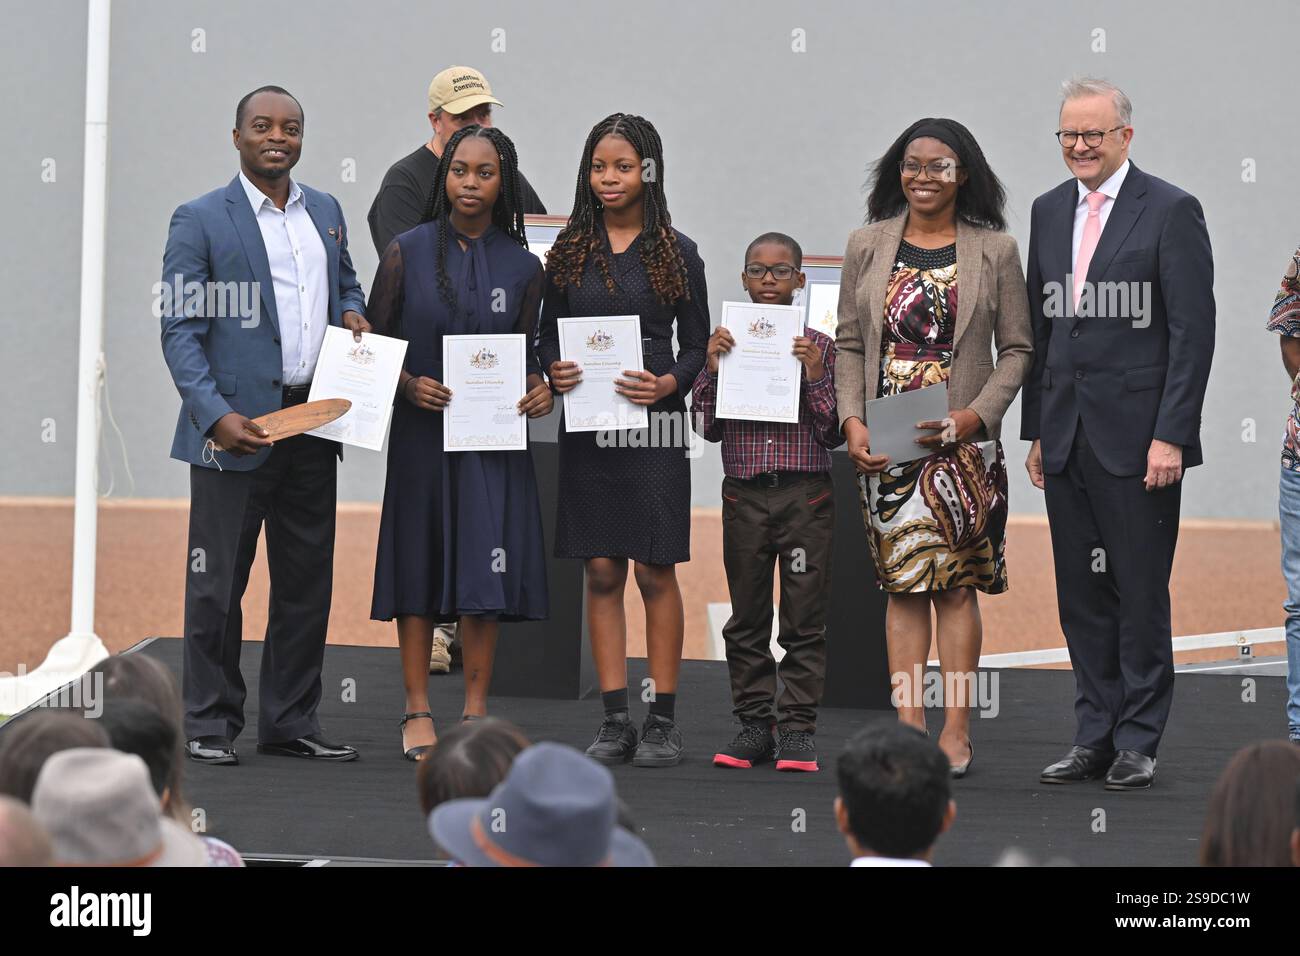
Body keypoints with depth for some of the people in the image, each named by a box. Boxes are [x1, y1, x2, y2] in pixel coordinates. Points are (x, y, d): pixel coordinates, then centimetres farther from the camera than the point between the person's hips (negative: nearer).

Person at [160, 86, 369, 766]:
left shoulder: (325, 212, 14)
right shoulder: (200, 221, -4)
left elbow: (345, 281, 29)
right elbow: (179, 330, -8)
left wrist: (352, 313, 4)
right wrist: (216, 415, -19)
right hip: (236, 426, -6)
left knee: (307, 581, 10)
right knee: (217, 582, -1)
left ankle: (292, 722, 18)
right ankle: (209, 723, 8)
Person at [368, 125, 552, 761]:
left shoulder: (522, 267, 5)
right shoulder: (408, 253, 1)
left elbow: (524, 350, 12)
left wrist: (539, 388, -8)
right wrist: (408, 385, -13)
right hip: (420, 431, -1)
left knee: (485, 569, -4)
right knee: (418, 565, 1)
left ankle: (475, 710, 4)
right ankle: (417, 712, 8)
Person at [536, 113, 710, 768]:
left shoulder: (675, 254, 3)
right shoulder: (570, 251, 9)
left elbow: (697, 345, 4)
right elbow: (548, 336, 12)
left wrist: (668, 384, -15)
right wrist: (553, 371, -9)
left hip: (653, 424, -2)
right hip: (586, 426, 2)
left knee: (655, 571, -3)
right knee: (601, 572, 3)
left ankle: (663, 721, 4)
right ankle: (615, 720, 7)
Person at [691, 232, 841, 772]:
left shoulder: (818, 346, 2)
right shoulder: (727, 344, 6)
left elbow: (834, 434, 0)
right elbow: (708, 428, 5)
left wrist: (816, 377, -13)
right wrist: (711, 369, -7)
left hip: (806, 495, -2)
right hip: (745, 495, 2)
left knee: (805, 619, -1)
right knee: (747, 619, 7)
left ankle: (798, 730, 4)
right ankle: (754, 724, 14)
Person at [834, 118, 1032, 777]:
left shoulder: (995, 251, 4)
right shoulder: (868, 247, 9)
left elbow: (1016, 350, 4)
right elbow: (849, 345, 10)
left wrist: (977, 414, -10)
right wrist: (852, 420, -3)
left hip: (961, 443, -2)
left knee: (956, 583, -3)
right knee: (902, 584, 0)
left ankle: (956, 733, 0)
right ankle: (909, 728, 1)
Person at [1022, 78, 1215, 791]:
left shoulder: (1170, 211, -5)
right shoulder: (1049, 211, 13)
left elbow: (1192, 331, -9)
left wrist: (1171, 436, -14)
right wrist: (1036, 429, 13)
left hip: (1136, 433, -6)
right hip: (1066, 435, 6)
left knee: (1141, 591, -1)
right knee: (1082, 595, 8)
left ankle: (1138, 741, 7)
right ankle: (1095, 738, 15)